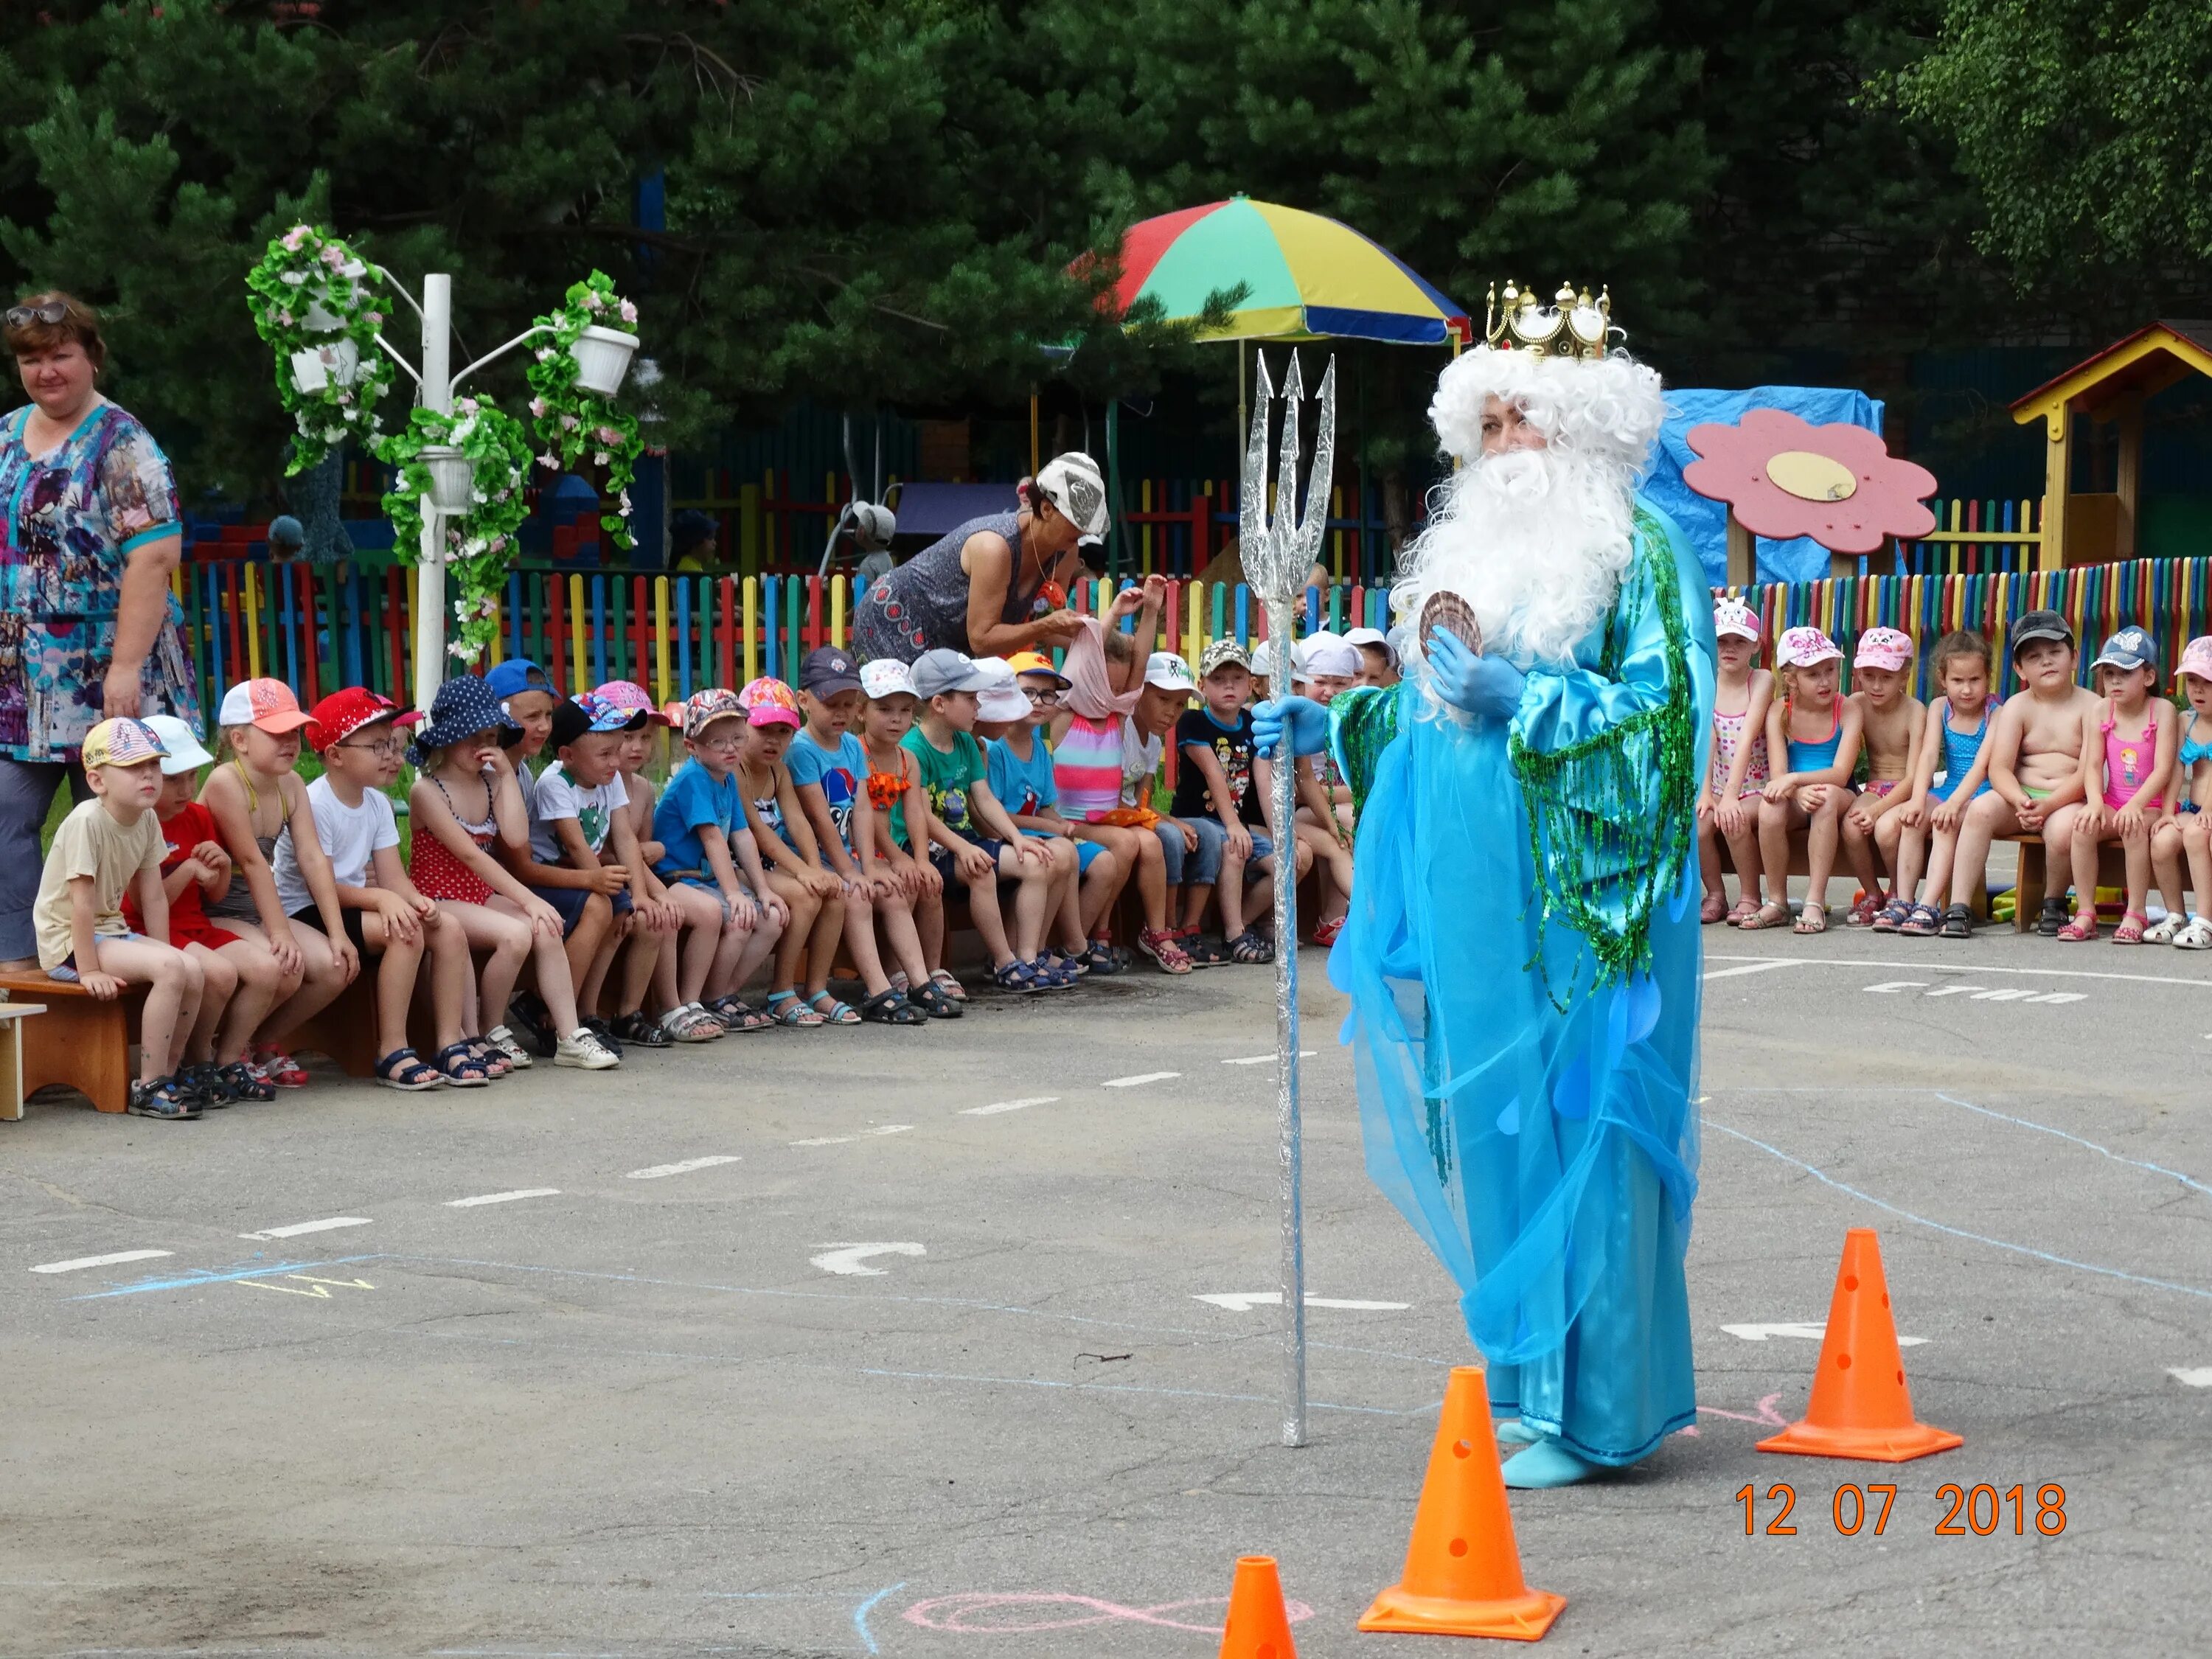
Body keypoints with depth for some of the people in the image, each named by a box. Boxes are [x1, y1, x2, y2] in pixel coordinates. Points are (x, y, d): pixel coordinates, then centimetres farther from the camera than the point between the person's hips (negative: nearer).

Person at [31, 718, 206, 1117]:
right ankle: (149, 1087, -18)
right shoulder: (87, 821, -23)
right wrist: (90, 971, -22)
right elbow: (82, 903, -23)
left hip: (109, 931, 8)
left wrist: (162, 952, 0)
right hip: (67, 941, -8)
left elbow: (153, 896, 5)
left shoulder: (147, 820, 1)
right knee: (171, 969, -25)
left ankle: (170, 1071, 8)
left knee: (192, 971, -10)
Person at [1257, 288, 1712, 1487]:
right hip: (1473, 897, 8)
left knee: (1573, 1124, -6)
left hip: (1574, 902, -7)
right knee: (1492, 1125, 10)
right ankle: (1531, 1377, 20)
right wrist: (1334, 726, 13)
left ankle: (1589, 1410, -1)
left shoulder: (1637, 550, -5)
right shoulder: (1477, 544, 18)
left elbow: (1666, 708, -15)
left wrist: (1520, 700, -21)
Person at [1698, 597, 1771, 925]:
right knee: (1698, 823, -27)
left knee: (1735, 820, -33)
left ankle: (1749, 898, -13)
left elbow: (1747, 737, -19)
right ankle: (1715, 896, -6)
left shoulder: (1762, 681, -7)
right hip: (1720, 787, 3)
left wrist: (1731, 795, -30)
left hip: (1757, 790, -3)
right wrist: (1706, 792, -24)